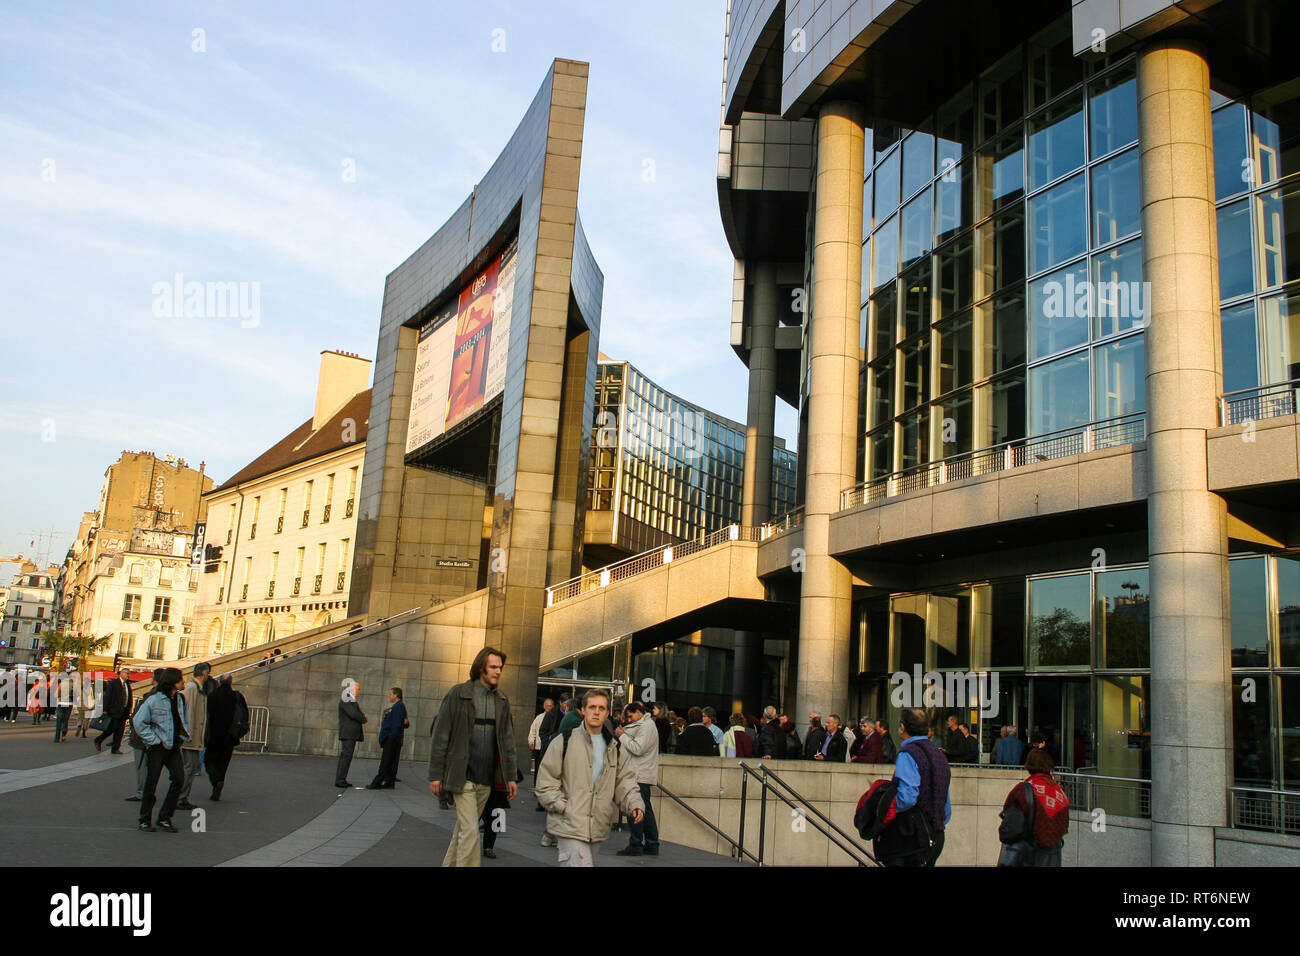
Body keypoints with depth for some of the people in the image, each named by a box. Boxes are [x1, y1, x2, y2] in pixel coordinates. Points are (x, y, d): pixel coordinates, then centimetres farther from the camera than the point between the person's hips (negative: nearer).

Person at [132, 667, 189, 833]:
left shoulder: (180, 699, 8)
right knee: (151, 783, 1)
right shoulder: (154, 700, -11)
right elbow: (138, 722, -9)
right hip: (158, 748, -6)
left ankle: (164, 818, 9)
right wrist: (154, 740, -11)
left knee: (179, 779, -3)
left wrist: (184, 736, 9)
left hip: (174, 747, 6)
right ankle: (145, 820, 15)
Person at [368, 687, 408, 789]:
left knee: (386, 762, -9)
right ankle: (389, 782, 12)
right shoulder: (396, 706, 19)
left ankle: (377, 783, -9)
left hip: (392, 739, -10)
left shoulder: (399, 706, -12)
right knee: (391, 762, 10)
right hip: (391, 739, 10)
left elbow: (396, 724, -19)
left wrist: (391, 737, -22)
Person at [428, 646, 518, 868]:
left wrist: (511, 776, 9)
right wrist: (435, 774, -6)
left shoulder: (502, 700, 9)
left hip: (486, 778, 5)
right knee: (469, 831, -10)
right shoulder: (458, 694, -5)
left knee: (463, 828, 14)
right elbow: (440, 736, -4)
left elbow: (507, 740, 13)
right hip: (463, 775, -5)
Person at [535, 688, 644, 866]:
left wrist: (635, 805, -9)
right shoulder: (564, 742, -2)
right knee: (580, 862, -18)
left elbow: (625, 782, 9)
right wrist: (564, 808, -11)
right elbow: (545, 782, -1)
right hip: (570, 826, -5)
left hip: (598, 829, 5)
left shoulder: (616, 748, 12)